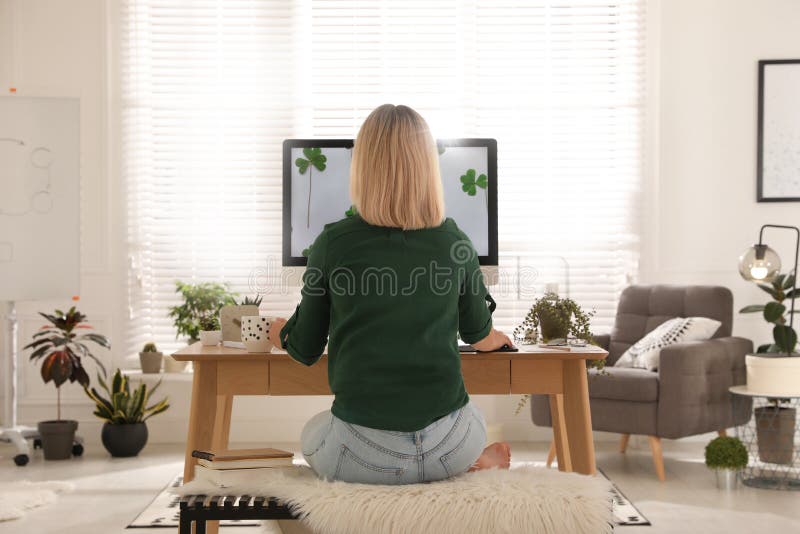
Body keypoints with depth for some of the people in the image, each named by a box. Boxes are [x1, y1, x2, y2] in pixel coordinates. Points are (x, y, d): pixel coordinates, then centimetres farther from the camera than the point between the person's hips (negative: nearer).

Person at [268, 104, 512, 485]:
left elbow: (306, 349, 4)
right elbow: (480, 335, 16)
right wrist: (493, 338, 42)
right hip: (446, 446, 4)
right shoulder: (454, 243, -1)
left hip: (362, 454, -3)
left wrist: (280, 333, 29)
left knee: (314, 431, 32)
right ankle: (473, 464, 4)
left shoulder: (333, 243, -7)